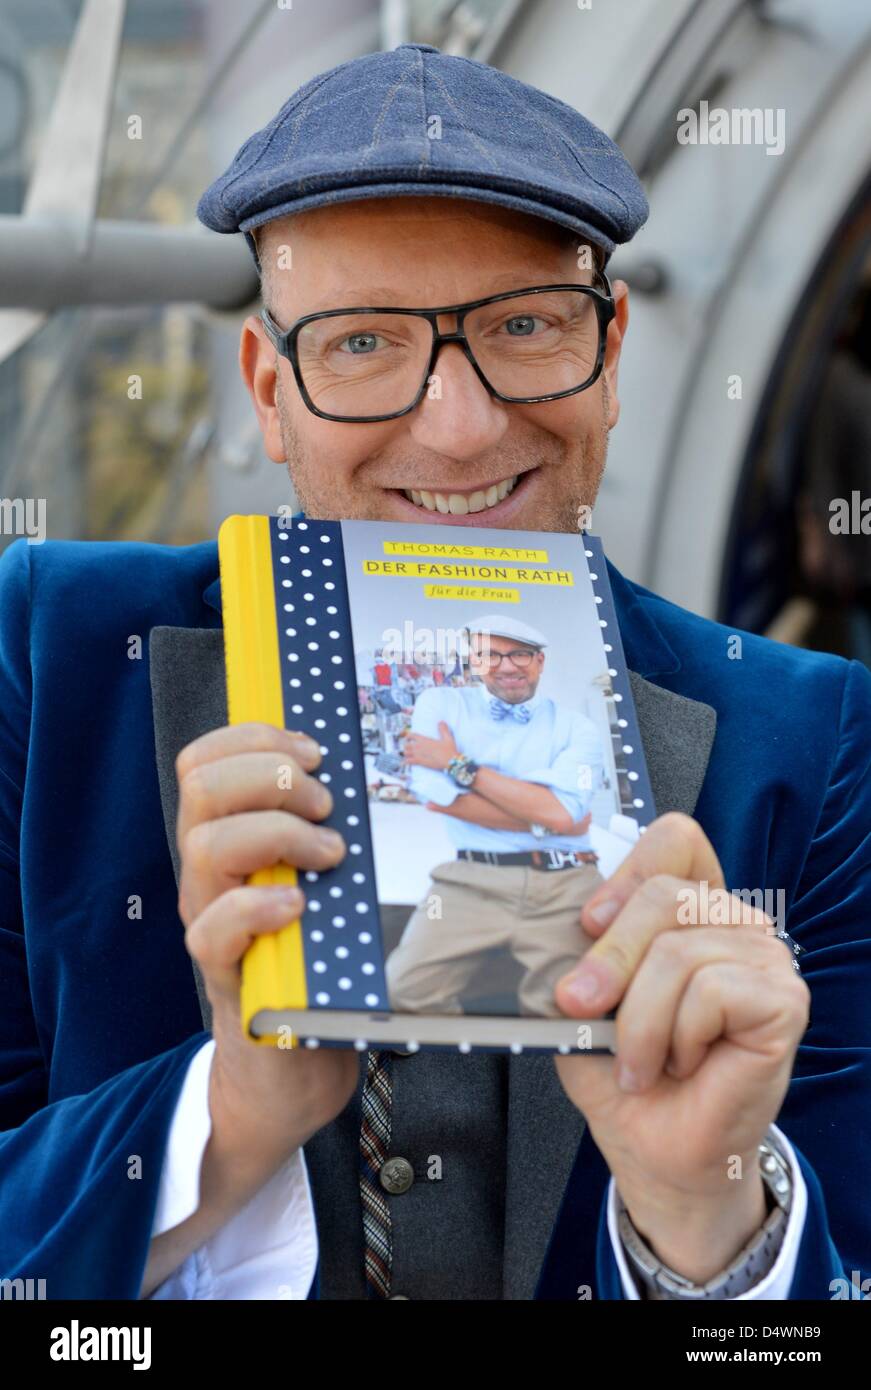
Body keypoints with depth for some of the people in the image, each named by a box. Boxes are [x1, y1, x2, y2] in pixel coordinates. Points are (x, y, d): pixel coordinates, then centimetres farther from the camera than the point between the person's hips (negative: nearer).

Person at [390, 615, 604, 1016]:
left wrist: (459, 765, -8)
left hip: (565, 885, 0)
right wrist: (542, 821, -6)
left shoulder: (576, 727, 7)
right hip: (471, 880, 0)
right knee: (408, 990, -15)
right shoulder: (440, 706, 8)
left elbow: (562, 812, -10)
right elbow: (435, 796, -8)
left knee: (563, 1010, -4)